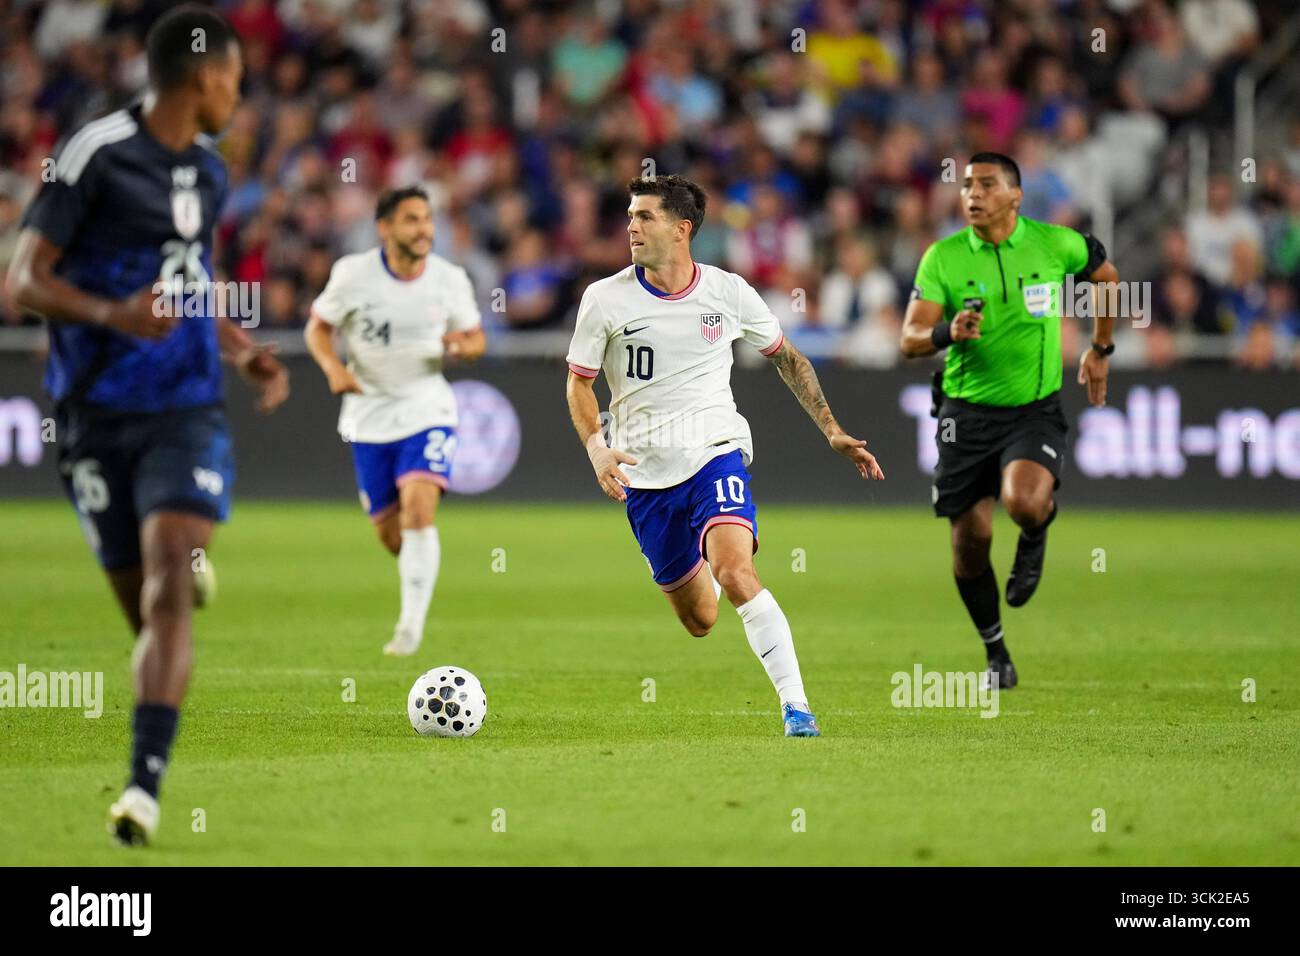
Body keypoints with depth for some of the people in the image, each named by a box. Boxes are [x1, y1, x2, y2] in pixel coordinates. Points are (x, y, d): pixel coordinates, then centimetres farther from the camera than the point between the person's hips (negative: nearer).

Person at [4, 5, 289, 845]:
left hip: (187, 412, 3)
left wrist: (244, 353, 17)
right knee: (145, 609, 2)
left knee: (169, 590, -17)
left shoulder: (209, 171, 13)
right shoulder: (96, 155, -8)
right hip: (99, 417, -3)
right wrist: (112, 315, -26)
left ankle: (146, 786, -23)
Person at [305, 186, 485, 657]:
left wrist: (462, 346, -15)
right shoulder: (353, 274, -8)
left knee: (419, 511, -22)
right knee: (390, 533, 6)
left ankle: (412, 623, -18)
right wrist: (334, 368, -15)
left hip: (427, 409, -1)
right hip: (370, 415, 1)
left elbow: (475, 338, 9)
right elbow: (317, 326, 4)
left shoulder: (450, 279, -5)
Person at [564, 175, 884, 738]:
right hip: (644, 473, 1)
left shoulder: (727, 292, -3)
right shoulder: (605, 299, -5)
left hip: (715, 453, -1)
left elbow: (786, 358, 12)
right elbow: (579, 381, 5)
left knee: (735, 576, -28)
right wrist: (595, 447, -13)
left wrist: (833, 432, 9)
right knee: (699, 621, 8)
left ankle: (795, 705, -22)